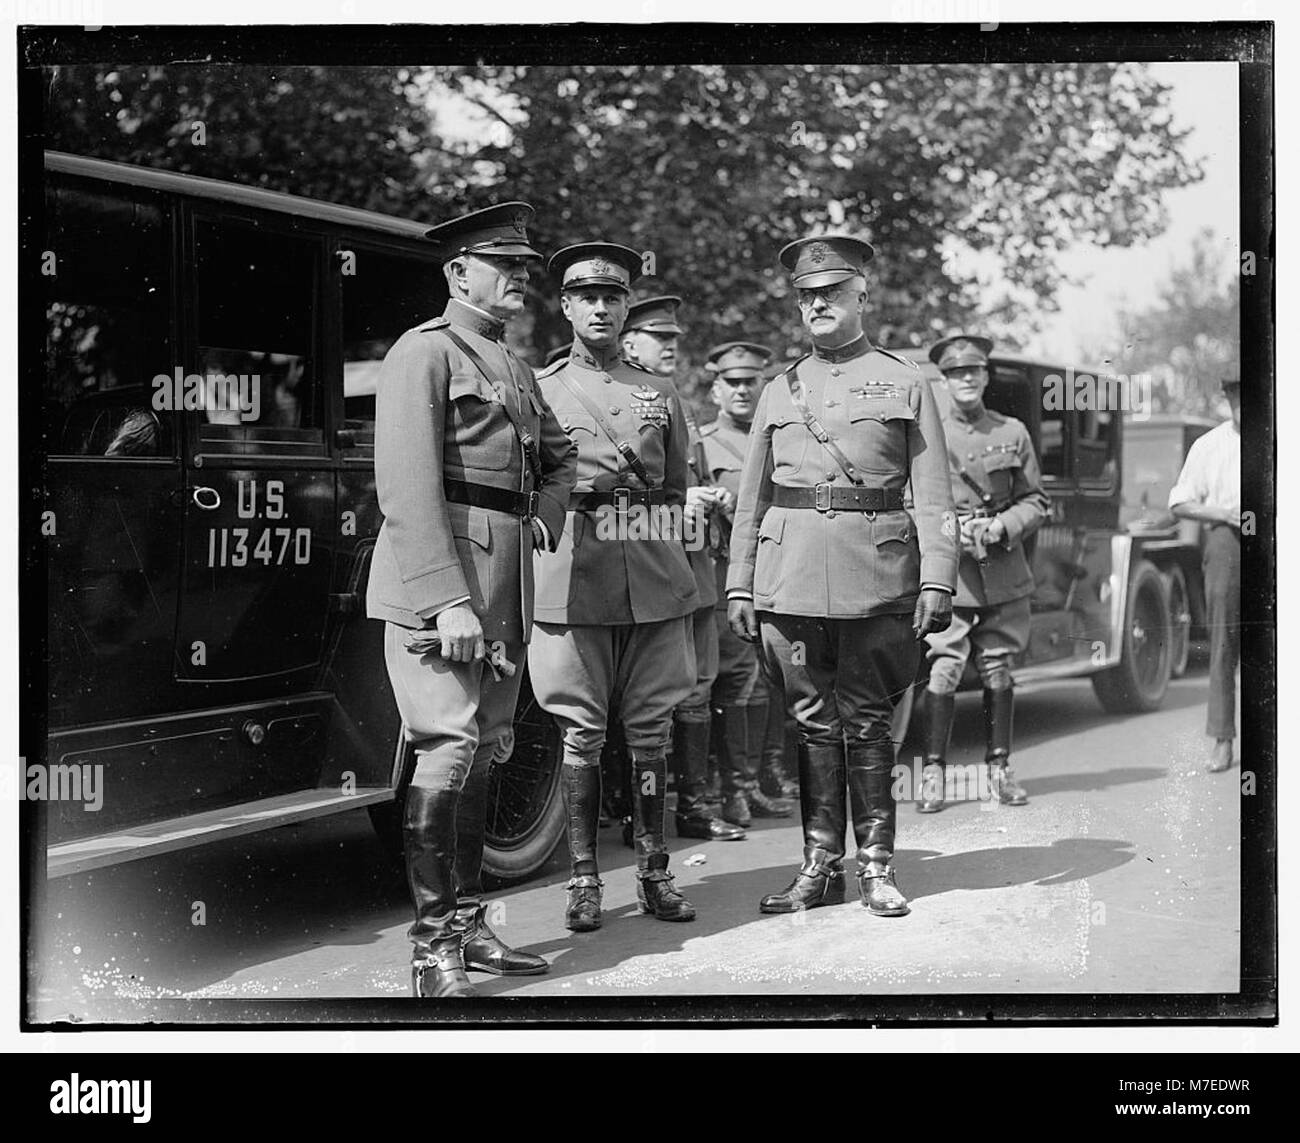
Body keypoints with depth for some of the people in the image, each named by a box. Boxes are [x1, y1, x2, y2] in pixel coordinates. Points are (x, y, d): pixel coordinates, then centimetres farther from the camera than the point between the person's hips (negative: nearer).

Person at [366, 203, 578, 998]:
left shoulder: (514, 366, 21)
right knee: (448, 747, -11)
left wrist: (546, 515, 13)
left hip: (506, 584, 9)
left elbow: (559, 454, 34)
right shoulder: (424, 352, -7)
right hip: (437, 576, -9)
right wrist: (446, 602, -23)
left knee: (488, 748, 11)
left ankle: (467, 922, 20)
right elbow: (408, 487, -17)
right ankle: (433, 947, -6)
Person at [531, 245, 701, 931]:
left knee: (650, 730, 5)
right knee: (582, 732, 0)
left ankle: (653, 873, 14)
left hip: (653, 582, 3)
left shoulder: (658, 393, 17)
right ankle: (583, 878, 8)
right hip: (573, 582, -2)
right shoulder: (538, 390, 9)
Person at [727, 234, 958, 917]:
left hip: (877, 573, -2)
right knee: (812, 721, 5)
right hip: (791, 575, 2)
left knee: (866, 722, 2)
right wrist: (739, 585, 7)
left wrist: (937, 579, -7)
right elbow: (750, 498, 14)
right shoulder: (780, 391, 15)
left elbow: (933, 496, 2)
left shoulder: (904, 383, 8)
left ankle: (876, 866, 11)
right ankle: (820, 863, 12)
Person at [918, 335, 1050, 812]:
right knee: (943, 669, -9)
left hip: (1004, 571, 3)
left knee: (997, 669, 7)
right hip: (946, 570, -3)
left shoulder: (1012, 433, 10)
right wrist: (954, 533, -12)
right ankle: (933, 772, -3)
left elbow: (1036, 501, 11)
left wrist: (1001, 527, -7)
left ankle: (999, 768, 17)